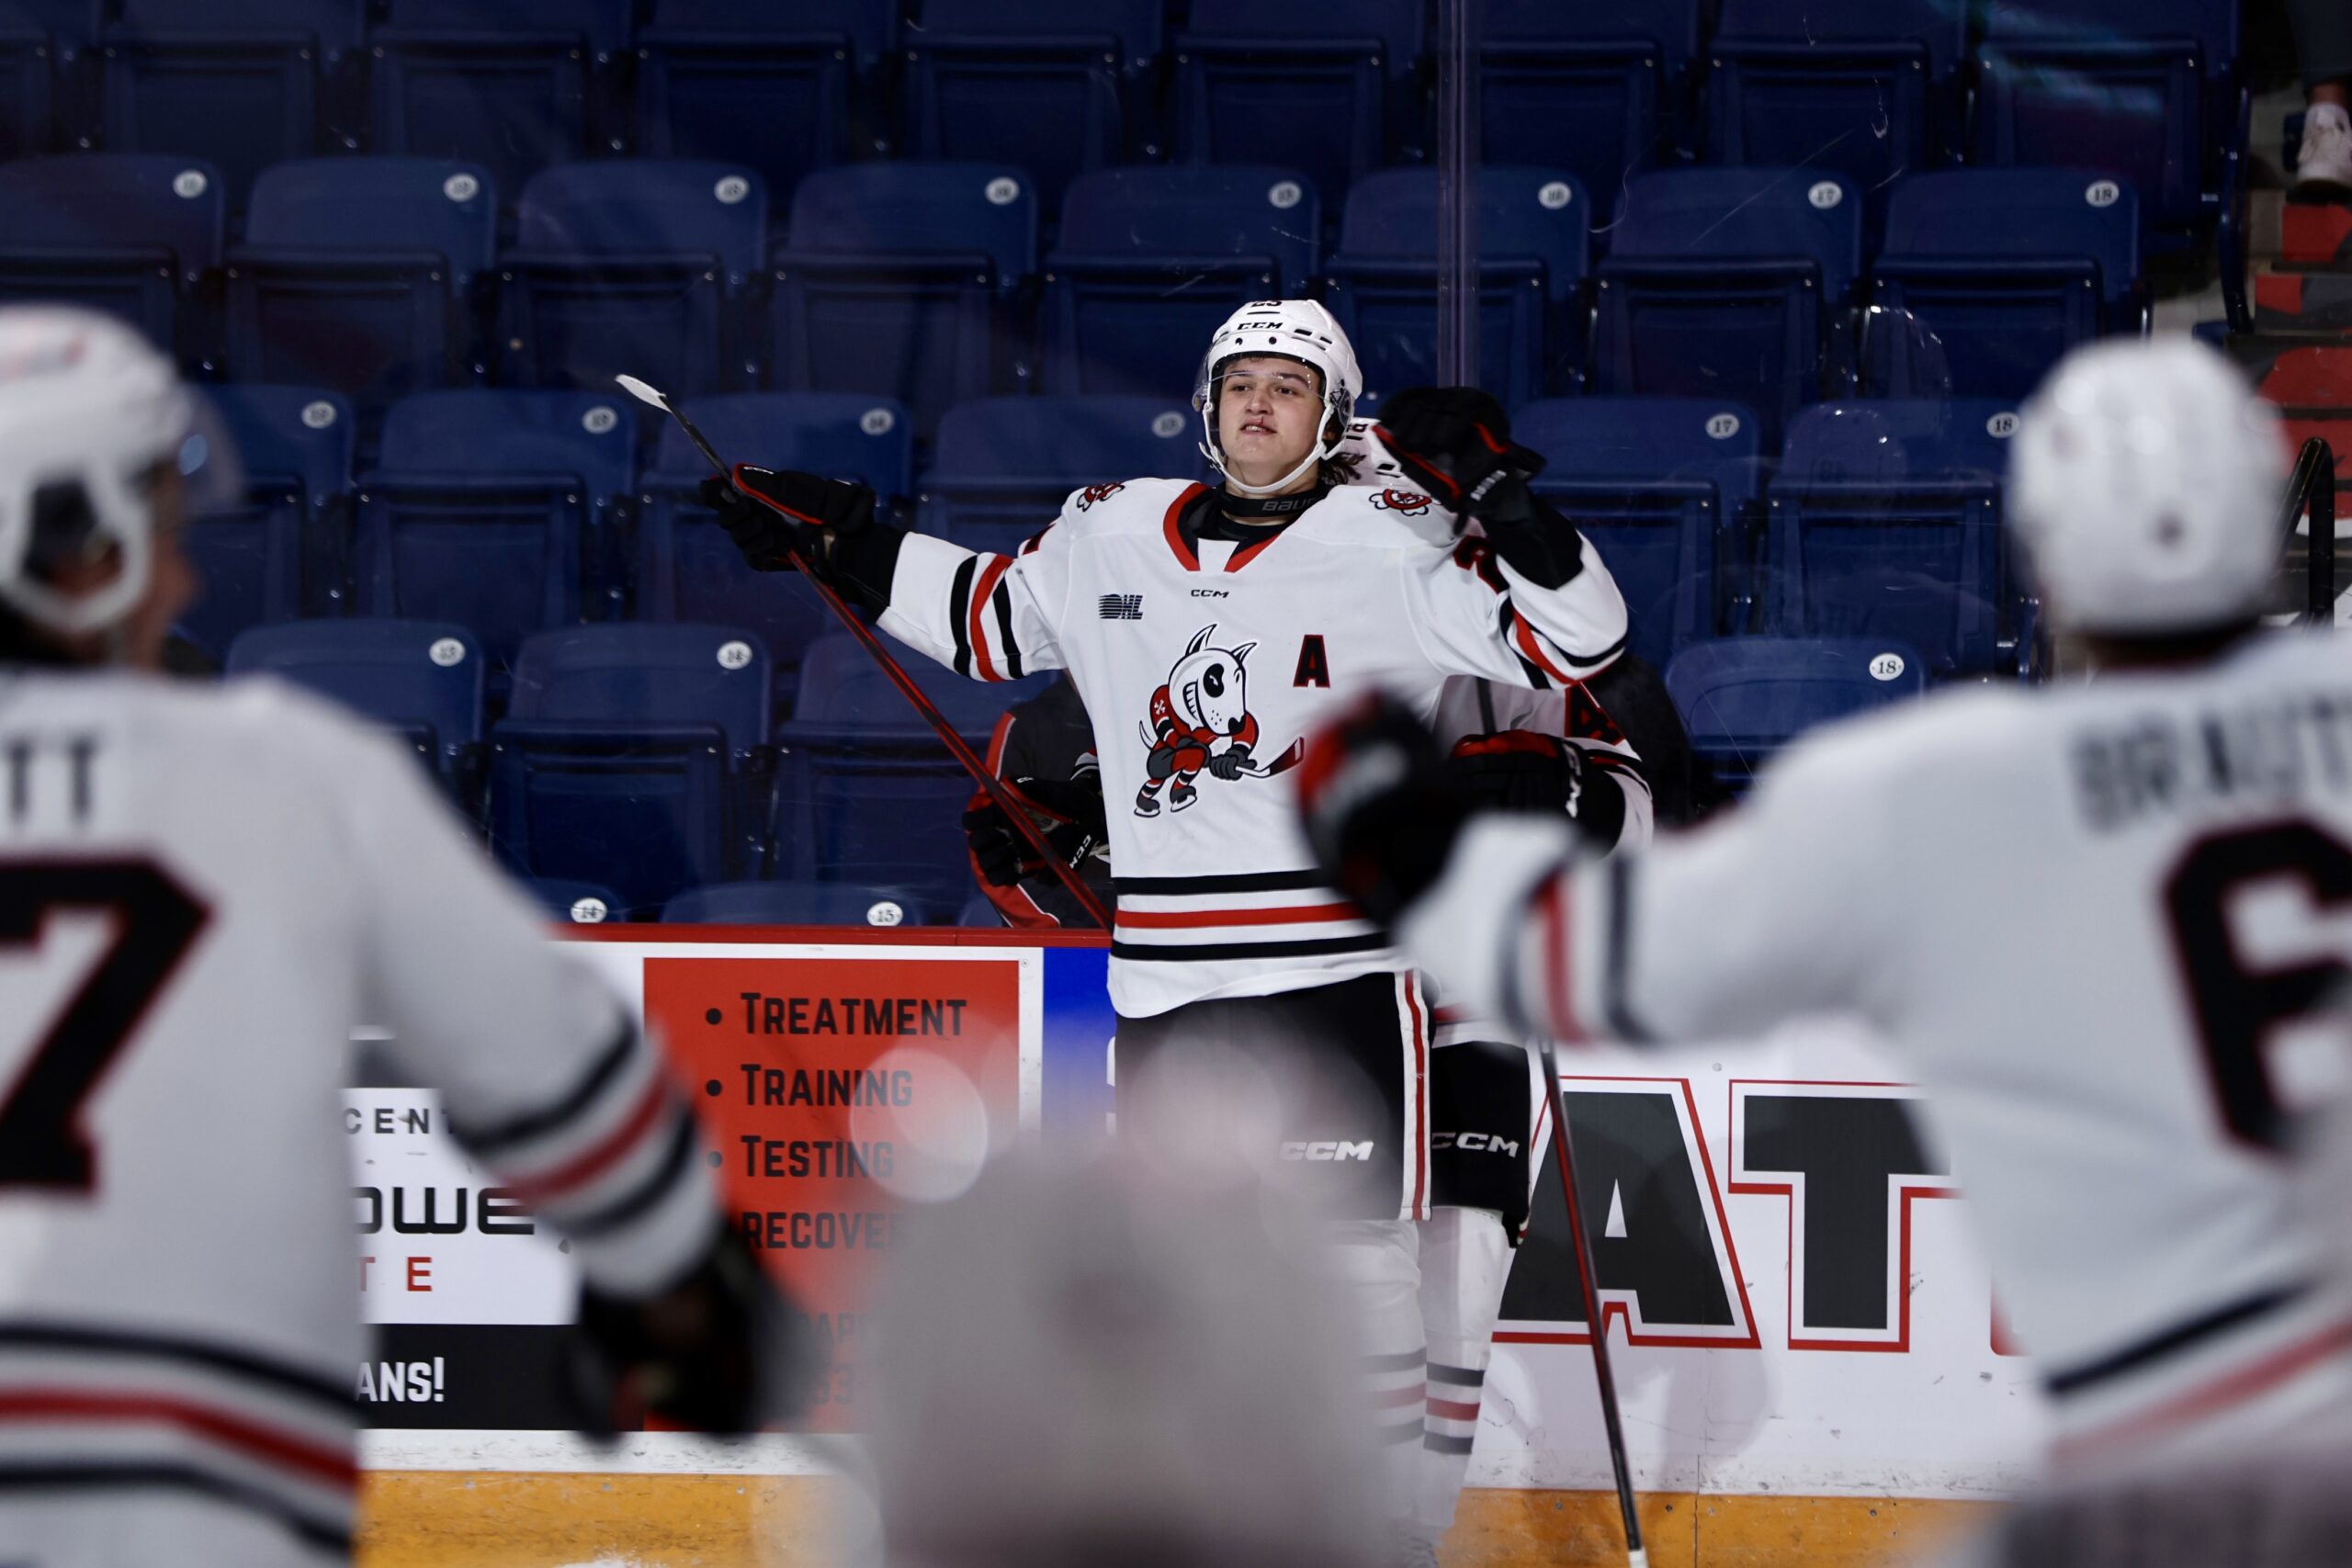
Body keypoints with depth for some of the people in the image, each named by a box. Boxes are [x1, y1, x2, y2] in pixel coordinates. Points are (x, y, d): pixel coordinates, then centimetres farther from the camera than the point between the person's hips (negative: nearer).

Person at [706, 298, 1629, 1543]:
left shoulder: (1390, 545, -3)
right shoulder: (1112, 536, 12)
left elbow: (1573, 642, -10)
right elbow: (990, 619, 30)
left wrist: (1500, 504, -24)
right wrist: (842, 546, 27)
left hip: (1341, 970, -5)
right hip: (1166, 976, 5)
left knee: (1356, 1242, -8)